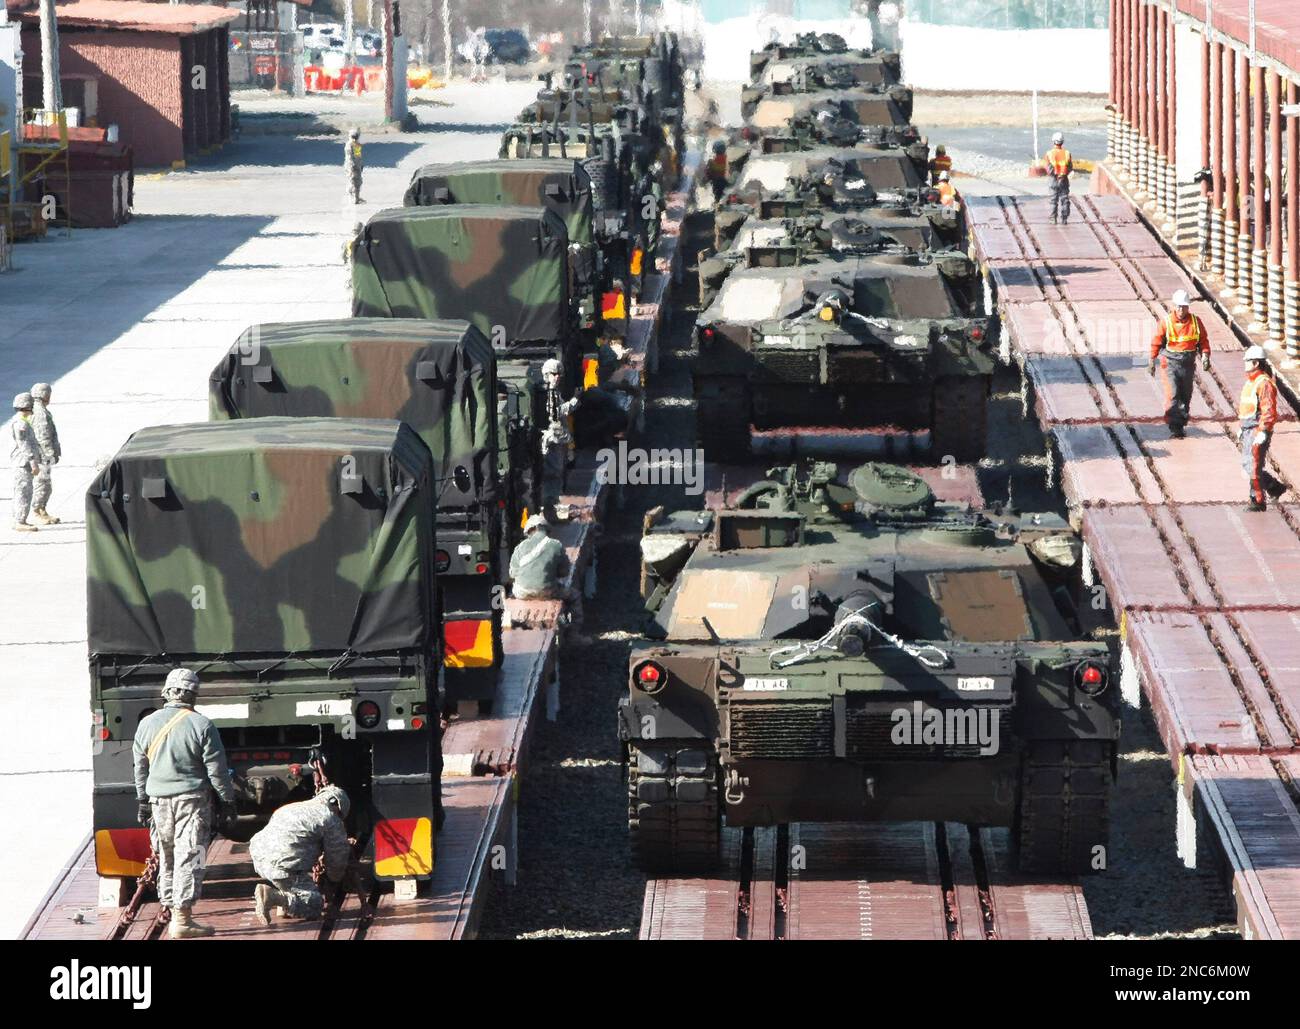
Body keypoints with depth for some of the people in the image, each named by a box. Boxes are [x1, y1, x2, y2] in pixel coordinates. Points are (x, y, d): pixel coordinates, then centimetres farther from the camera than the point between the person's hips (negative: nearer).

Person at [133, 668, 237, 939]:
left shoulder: (147, 724, 4)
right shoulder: (201, 726, -10)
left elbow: (140, 767, 11)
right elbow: (217, 769, -7)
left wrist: (143, 801, 21)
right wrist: (228, 800, 3)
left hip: (159, 800, 5)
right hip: (192, 799, -5)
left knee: (166, 858, 14)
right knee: (189, 859, -5)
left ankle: (173, 911, 18)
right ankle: (182, 921, -9)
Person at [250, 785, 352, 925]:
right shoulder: (331, 819, 7)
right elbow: (337, 858, 12)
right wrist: (334, 879, 32)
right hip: (283, 865, -8)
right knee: (315, 904, -6)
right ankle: (273, 897, -24)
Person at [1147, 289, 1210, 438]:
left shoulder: (1195, 322, 2)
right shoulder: (1166, 322, -5)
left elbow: (1203, 340, 8)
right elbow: (1157, 342, 0)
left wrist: (1205, 355, -7)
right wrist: (1151, 361, 0)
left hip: (1188, 364, 3)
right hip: (1171, 363, -3)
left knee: (1185, 396, 11)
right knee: (1173, 395, -13)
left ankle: (1182, 424, 23)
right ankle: (1174, 427, -15)